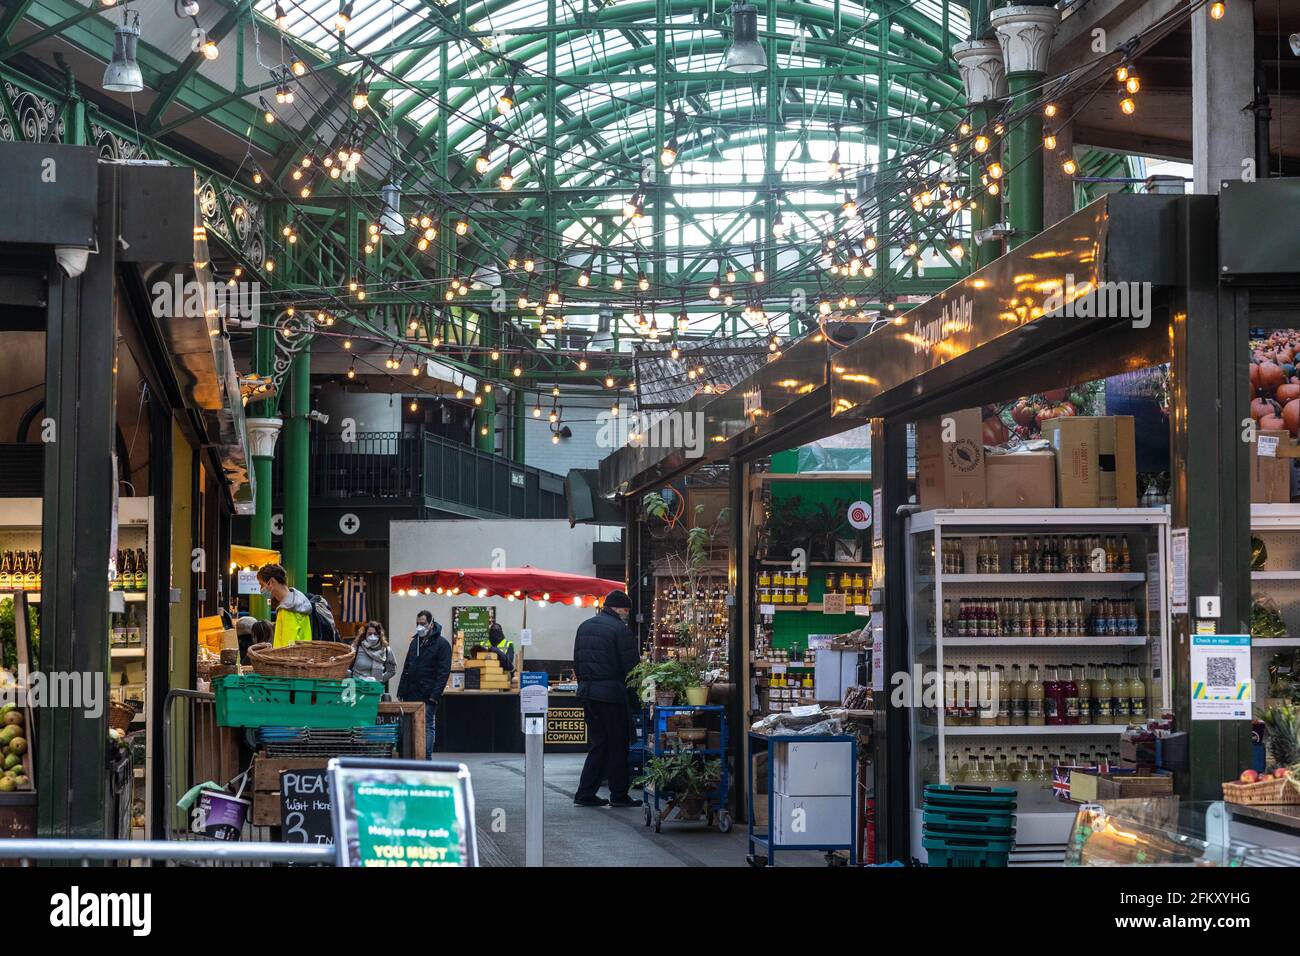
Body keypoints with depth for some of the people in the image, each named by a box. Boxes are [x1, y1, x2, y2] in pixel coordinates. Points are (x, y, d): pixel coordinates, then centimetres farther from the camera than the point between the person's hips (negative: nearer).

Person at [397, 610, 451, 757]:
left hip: (428, 696, -6)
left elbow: (444, 672, -11)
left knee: (427, 727, -3)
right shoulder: (415, 641, 16)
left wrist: (435, 694, -18)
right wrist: (401, 691, 13)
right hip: (411, 694, 6)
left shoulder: (441, 644, -5)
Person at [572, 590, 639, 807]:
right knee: (618, 744, 3)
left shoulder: (584, 626, 12)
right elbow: (631, 665, -12)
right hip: (611, 692, -7)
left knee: (598, 743, 13)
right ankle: (618, 795, 7)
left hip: (587, 691, 7)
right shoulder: (620, 629, -11)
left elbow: (576, 662, 15)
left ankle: (585, 793, 10)